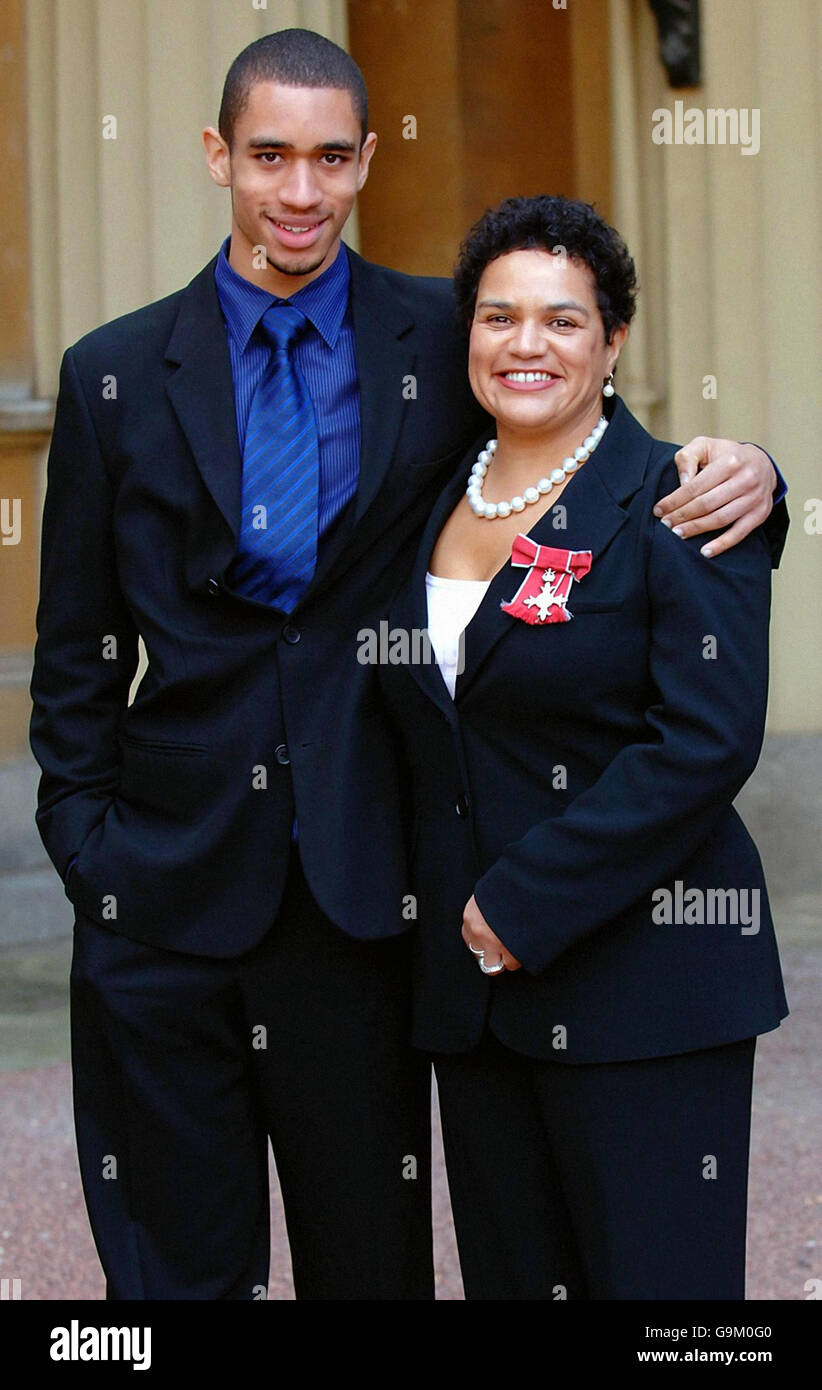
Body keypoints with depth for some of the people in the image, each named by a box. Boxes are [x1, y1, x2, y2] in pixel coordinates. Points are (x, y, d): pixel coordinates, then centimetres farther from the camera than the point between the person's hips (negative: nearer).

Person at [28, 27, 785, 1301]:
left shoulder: (444, 342, 2)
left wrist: (737, 473, -12)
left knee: (372, 1258, 11)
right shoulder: (117, 374, 4)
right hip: (167, 894, 0)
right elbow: (77, 654, 8)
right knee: (176, 1262, 10)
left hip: (359, 894, 0)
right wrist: (88, 851, 0)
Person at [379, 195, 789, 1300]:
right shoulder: (437, 503, 13)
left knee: (654, 1272, -2)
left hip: (639, 976, -6)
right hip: (473, 982, 6)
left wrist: (526, 901, -16)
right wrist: (454, 914, 8)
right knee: (512, 1276, 10)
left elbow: (708, 741, -16)